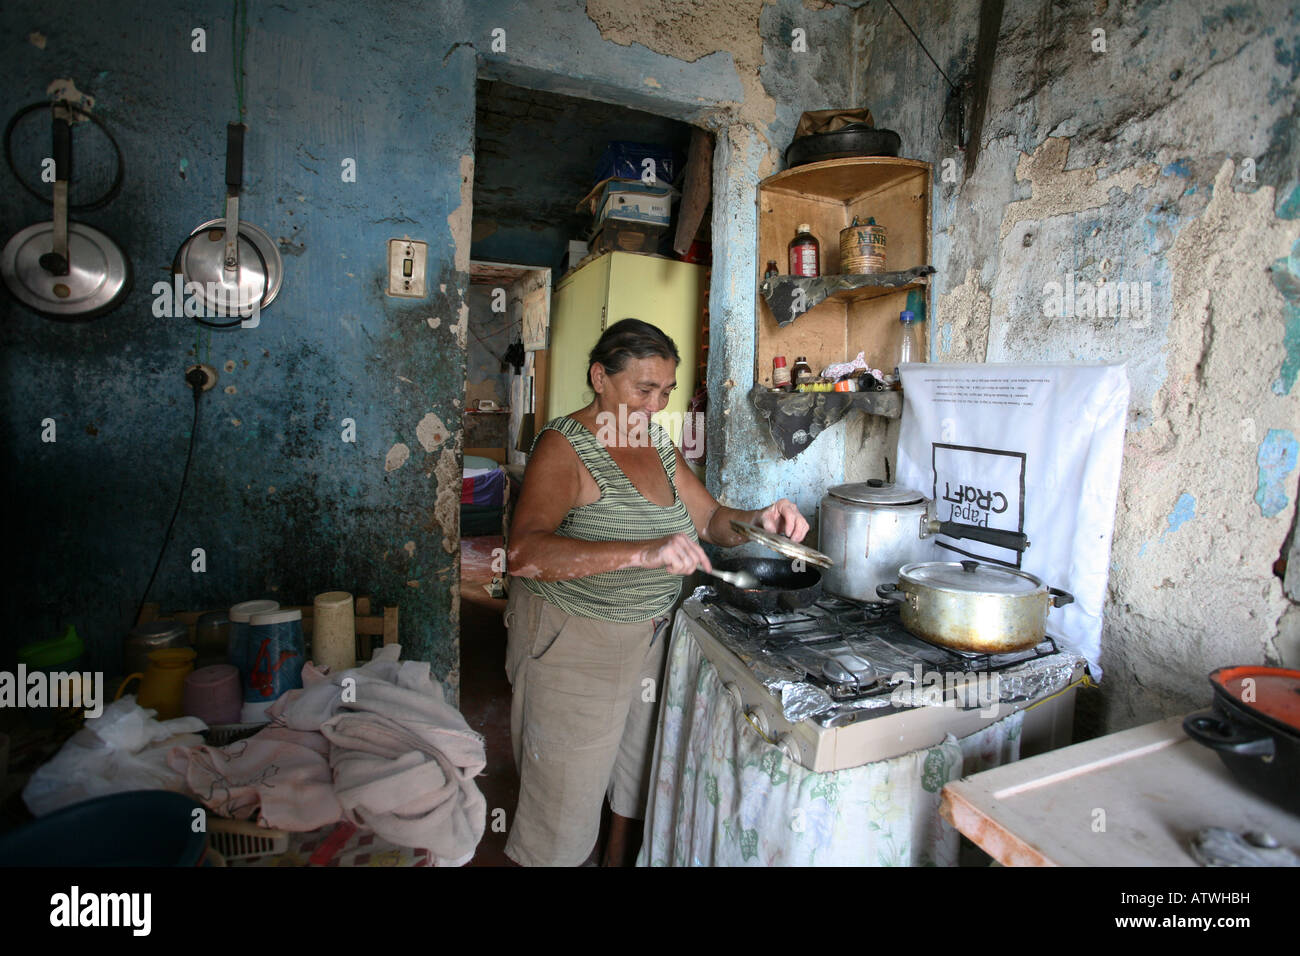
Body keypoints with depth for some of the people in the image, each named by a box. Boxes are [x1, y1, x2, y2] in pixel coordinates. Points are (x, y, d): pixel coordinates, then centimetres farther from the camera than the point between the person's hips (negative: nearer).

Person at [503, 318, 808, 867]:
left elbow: (710, 519, 10)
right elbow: (523, 554, -34)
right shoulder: (565, 446, -19)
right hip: (573, 642, -8)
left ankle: (619, 859, 48)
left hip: (648, 636, 8)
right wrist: (641, 552, -45)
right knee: (565, 799, 7)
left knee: (636, 774, 25)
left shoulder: (657, 445, 4)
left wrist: (758, 522, -12)